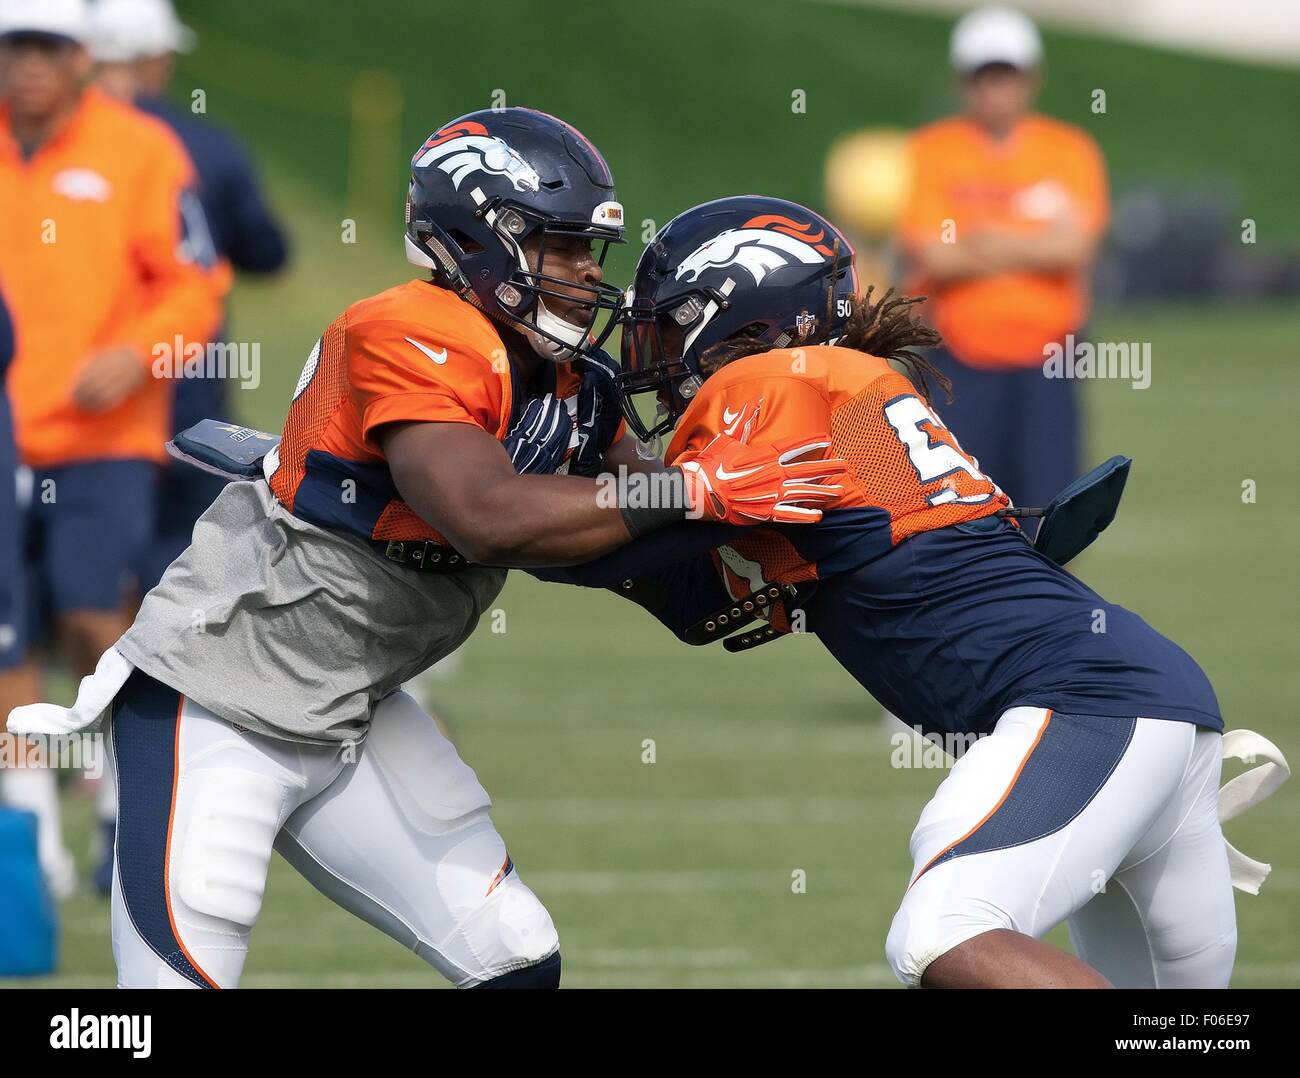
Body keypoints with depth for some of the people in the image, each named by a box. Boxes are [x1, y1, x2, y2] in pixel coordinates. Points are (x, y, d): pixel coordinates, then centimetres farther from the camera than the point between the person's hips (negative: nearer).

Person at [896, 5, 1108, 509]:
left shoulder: (1070, 151, 4)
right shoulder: (929, 152, 2)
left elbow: (1075, 248, -10)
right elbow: (929, 258, -10)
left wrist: (979, 243, -9)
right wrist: (1032, 249, -9)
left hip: (1043, 368, 1)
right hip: (959, 366, -1)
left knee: (1046, 499, -3)